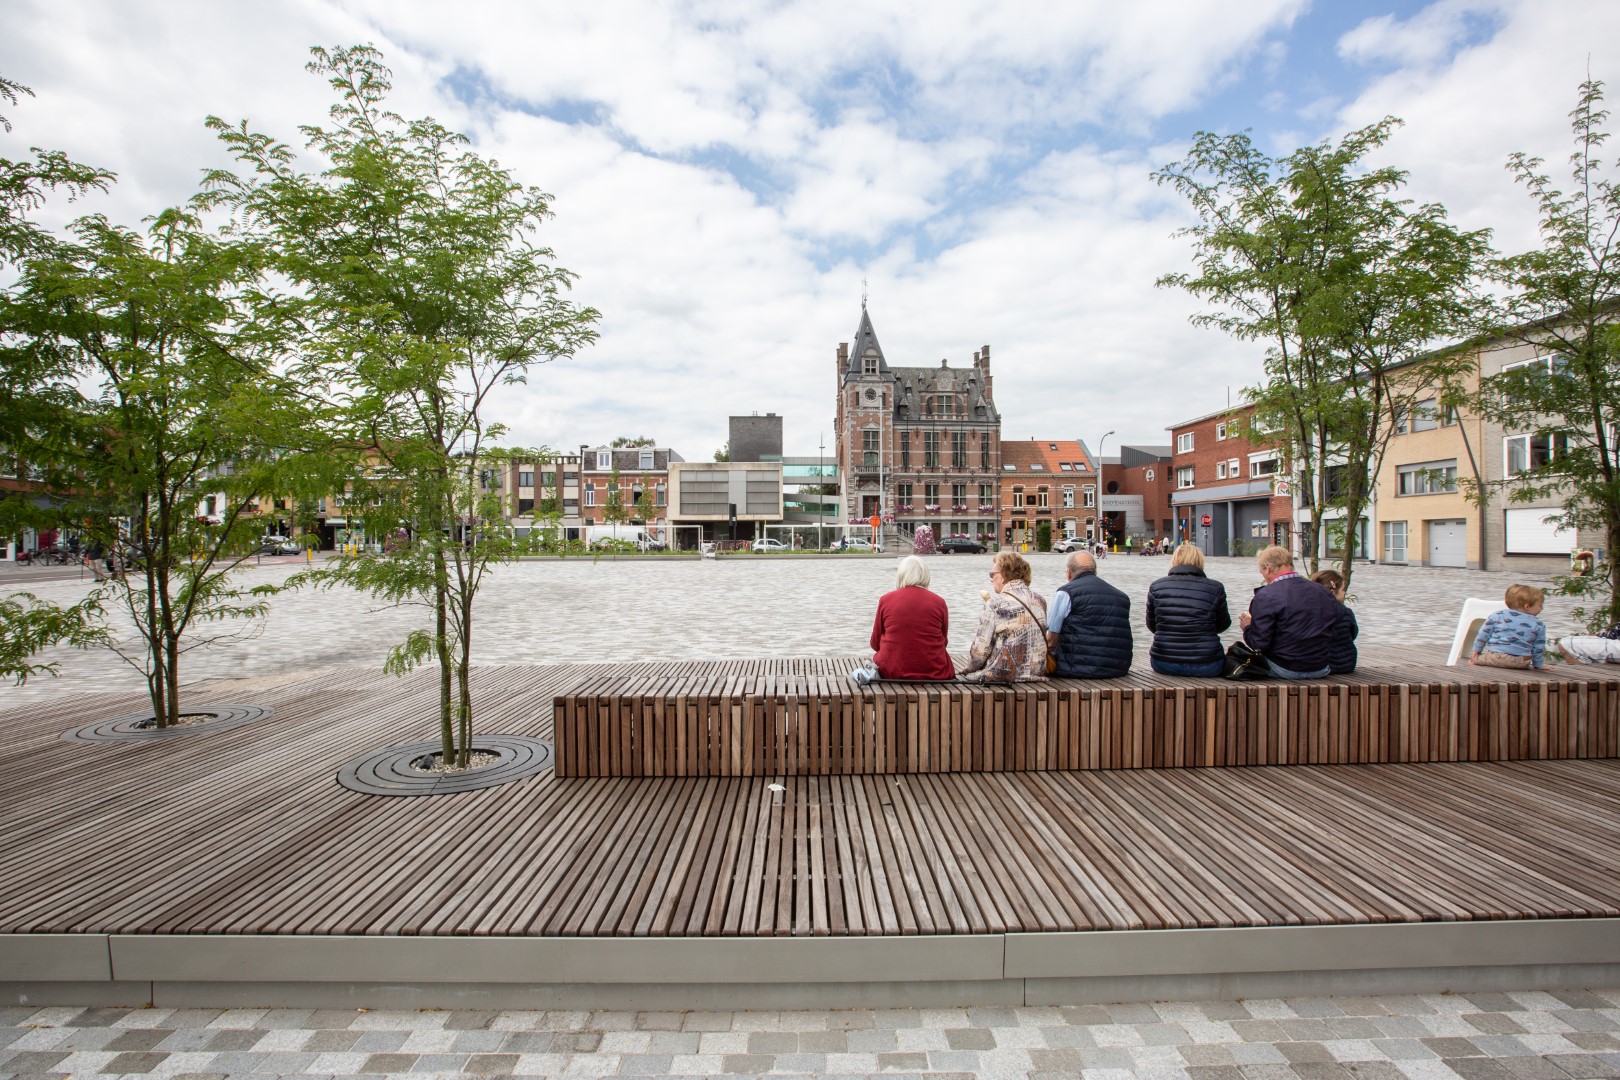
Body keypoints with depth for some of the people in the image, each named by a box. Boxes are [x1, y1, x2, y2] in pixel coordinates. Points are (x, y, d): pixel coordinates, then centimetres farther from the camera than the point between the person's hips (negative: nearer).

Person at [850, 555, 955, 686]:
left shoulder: (885, 600, -2)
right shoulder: (939, 602, -1)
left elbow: (875, 644, 7)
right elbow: (943, 643, 10)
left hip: (893, 671, 2)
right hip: (933, 672, -2)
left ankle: (873, 674, -7)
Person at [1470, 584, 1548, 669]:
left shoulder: (1497, 616, 2)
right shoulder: (1538, 625, 4)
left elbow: (1483, 635, 6)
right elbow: (1538, 649, 10)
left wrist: (1476, 651, 17)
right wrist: (1539, 665, 22)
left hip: (1495, 656, 1)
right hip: (1521, 662, -1)